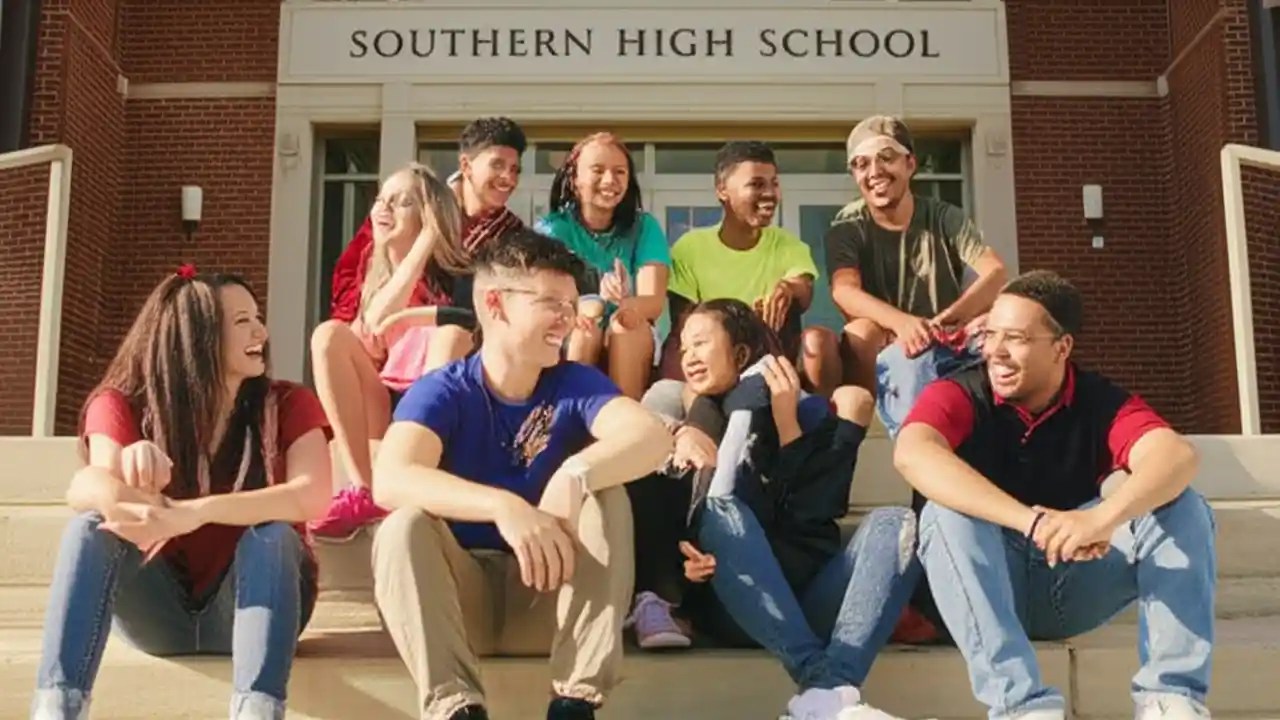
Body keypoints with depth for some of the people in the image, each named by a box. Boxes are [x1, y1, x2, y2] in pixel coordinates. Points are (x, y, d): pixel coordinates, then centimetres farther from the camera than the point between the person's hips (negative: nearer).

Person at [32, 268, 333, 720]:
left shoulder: (287, 406, -7)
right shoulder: (124, 406, -4)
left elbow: (312, 496, -27)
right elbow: (88, 485, -24)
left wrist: (195, 513, -41)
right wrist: (126, 481, -49)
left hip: (247, 605, -1)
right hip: (159, 610, 1)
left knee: (272, 536, -32)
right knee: (92, 525, -25)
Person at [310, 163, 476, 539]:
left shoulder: (454, 275, -4)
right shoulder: (369, 274, 8)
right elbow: (373, 330, -13)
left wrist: (416, 316, -29)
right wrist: (425, 241, -13)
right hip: (379, 412, 4)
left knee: (453, 334, -28)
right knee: (329, 333, -17)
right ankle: (365, 491, -27)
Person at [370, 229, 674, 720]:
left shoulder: (576, 385, -4)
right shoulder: (442, 391, -11)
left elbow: (652, 437, -25)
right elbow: (390, 481, -31)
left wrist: (575, 475, -45)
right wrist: (503, 506, -47)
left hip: (550, 597, 2)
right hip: (459, 595, -2)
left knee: (608, 501, -23)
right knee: (405, 526, -29)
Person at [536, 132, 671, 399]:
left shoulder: (644, 227, -4)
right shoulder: (552, 228, -5)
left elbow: (655, 301, -18)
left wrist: (624, 304, -44)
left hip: (637, 344, 1)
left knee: (628, 324, -30)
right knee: (585, 325, -30)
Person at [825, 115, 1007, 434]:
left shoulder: (944, 217, -1)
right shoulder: (848, 227, -5)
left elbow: (995, 272, -16)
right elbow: (844, 291, -23)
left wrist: (946, 319, -35)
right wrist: (901, 322, -43)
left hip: (950, 344, 2)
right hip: (887, 353, -1)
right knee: (862, 331, -32)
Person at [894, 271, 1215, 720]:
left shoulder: (1101, 402, -7)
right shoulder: (959, 396, -13)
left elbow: (1176, 455, -28)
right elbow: (912, 454, -36)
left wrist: (1104, 517, -49)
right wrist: (1032, 522, -46)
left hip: (1072, 586, 2)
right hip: (987, 589, -2)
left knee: (1181, 506, -16)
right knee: (948, 514, -32)